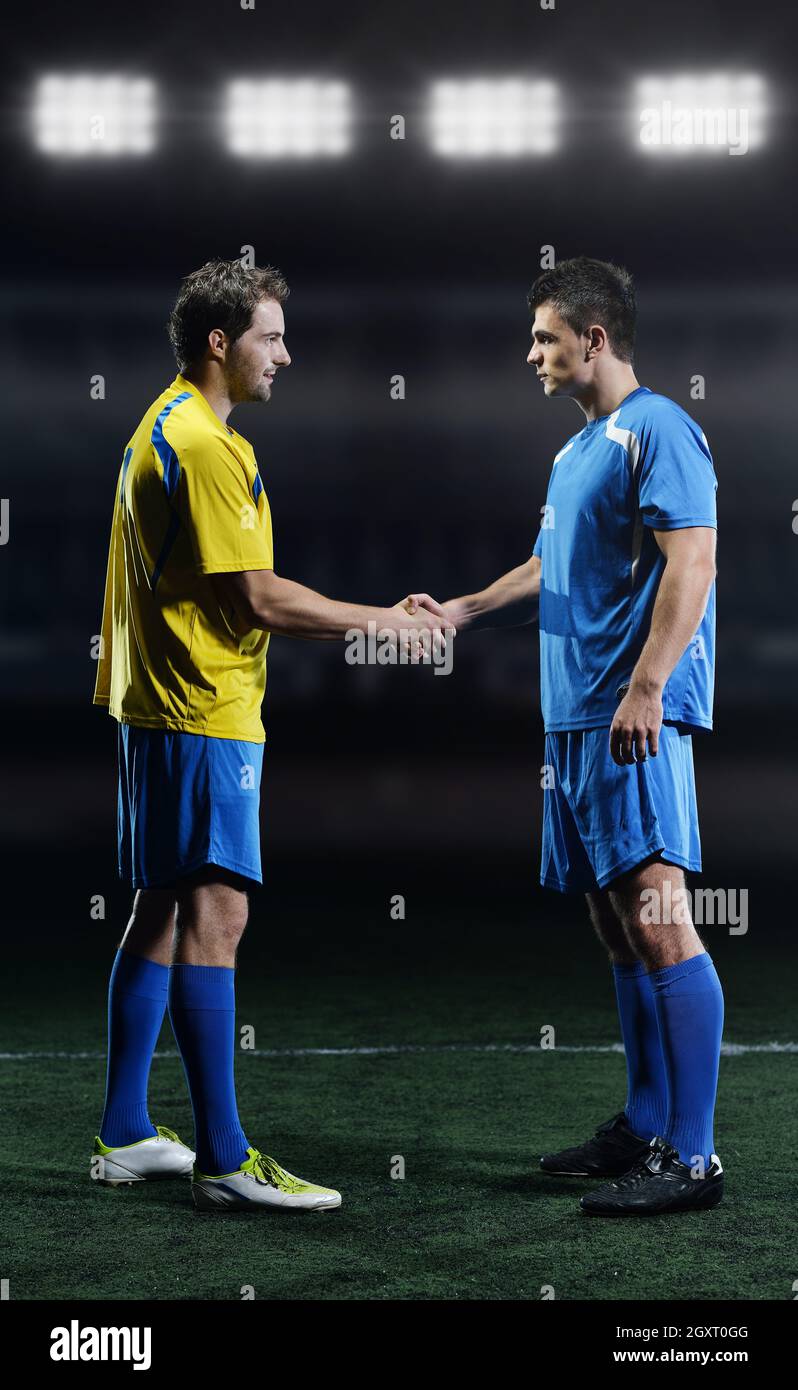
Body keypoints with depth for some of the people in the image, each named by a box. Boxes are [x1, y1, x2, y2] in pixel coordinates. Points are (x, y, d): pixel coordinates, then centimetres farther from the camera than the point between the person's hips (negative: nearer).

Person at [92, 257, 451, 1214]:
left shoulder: (165, 429, 18)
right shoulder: (204, 445, -15)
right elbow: (260, 598, -18)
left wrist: (365, 623, 18)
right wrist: (381, 622, -7)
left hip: (163, 705, 11)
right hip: (202, 714, -11)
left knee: (163, 910, 13)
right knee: (214, 913, -10)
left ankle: (125, 1137, 19)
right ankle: (224, 1161, -8)